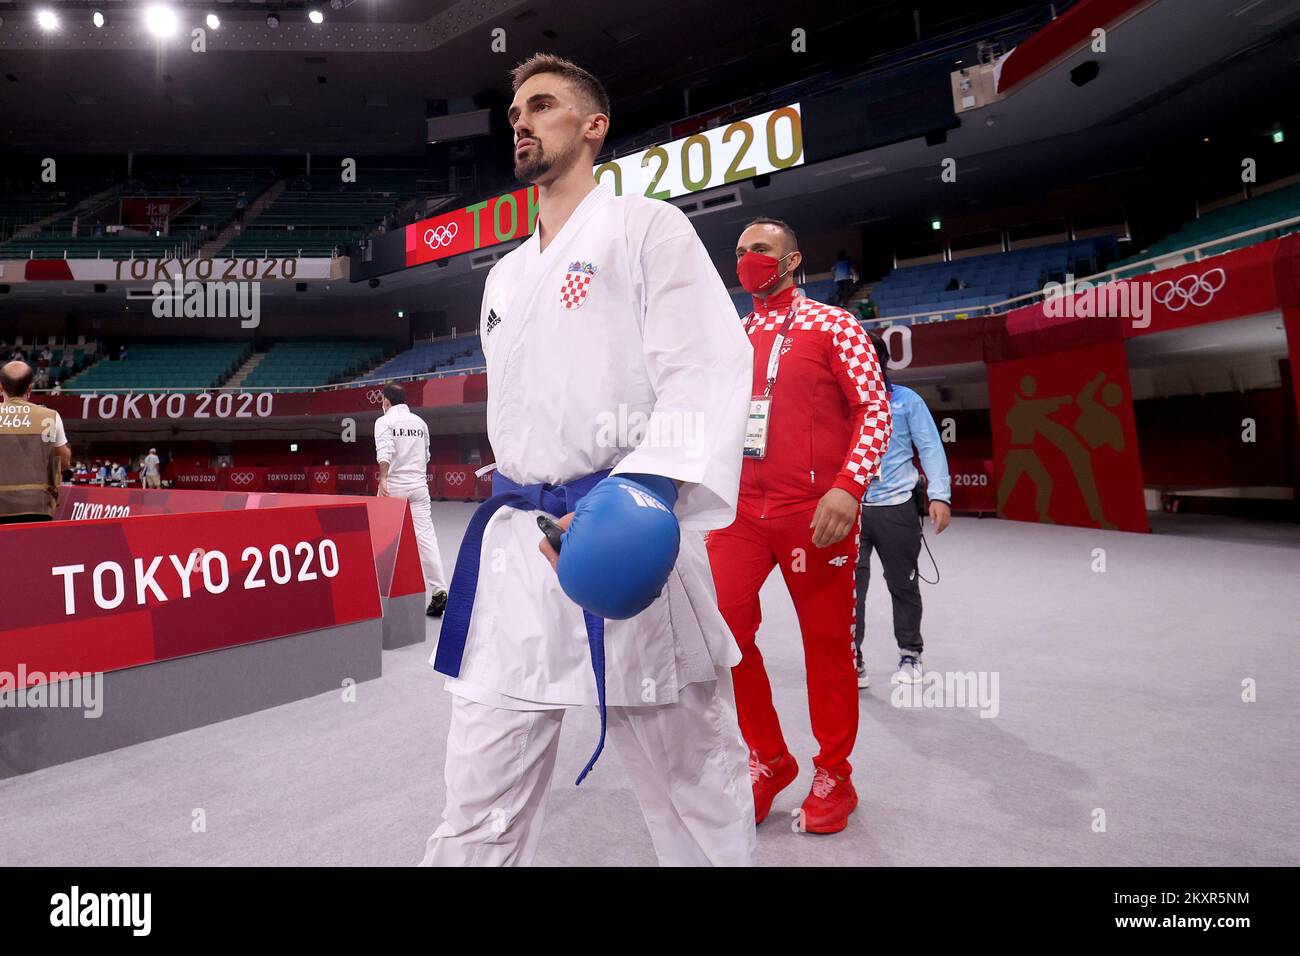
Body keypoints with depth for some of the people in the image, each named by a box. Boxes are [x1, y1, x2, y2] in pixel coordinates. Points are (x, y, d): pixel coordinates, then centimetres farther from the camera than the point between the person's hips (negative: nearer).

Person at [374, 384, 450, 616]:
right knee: (425, 535, -3)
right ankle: (438, 589, -15)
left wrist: (383, 478, -29)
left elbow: (385, 451, -19)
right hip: (419, 486, 4)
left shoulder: (385, 421, -2)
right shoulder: (419, 421, 14)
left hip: (394, 487, -3)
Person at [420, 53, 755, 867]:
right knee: (482, 802, 9)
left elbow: (708, 371, -12)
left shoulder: (646, 227, 3)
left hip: (627, 537, -5)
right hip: (518, 550, 6)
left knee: (698, 788, 7)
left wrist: (648, 487, -28)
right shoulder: (505, 276, 23)